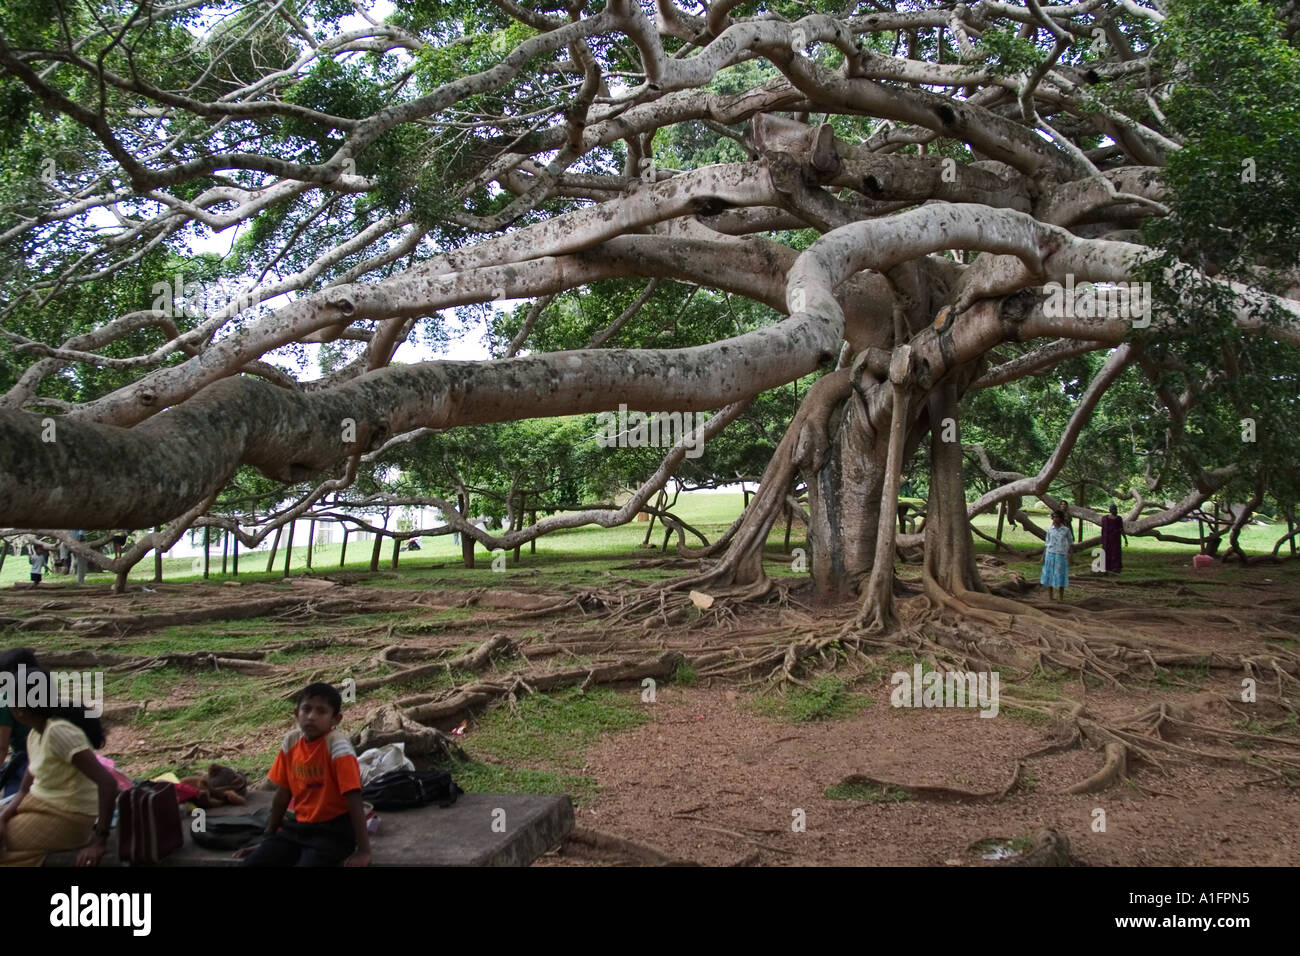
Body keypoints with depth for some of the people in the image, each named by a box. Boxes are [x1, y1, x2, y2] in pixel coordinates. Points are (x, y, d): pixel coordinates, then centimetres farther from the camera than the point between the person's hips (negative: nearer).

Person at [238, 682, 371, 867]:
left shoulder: (337, 745, -19)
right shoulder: (291, 741, -2)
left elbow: (354, 801, -21)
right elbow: (283, 793, 9)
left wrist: (363, 850, -24)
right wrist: (268, 839, 14)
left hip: (334, 829, -6)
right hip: (300, 825, 6)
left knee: (306, 862, -29)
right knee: (251, 862, -10)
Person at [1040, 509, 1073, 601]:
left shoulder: (1066, 530, -2)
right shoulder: (1050, 529, 4)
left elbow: (1069, 543, 3)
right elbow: (1047, 543, 8)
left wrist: (1069, 556, 0)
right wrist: (1043, 556, 5)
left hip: (1061, 555, -2)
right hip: (1050, 554, 2)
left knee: (1060, 576, 3)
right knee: (1049, 575, 5)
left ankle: (1061, 598, 13)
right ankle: (1050, 597, 14)